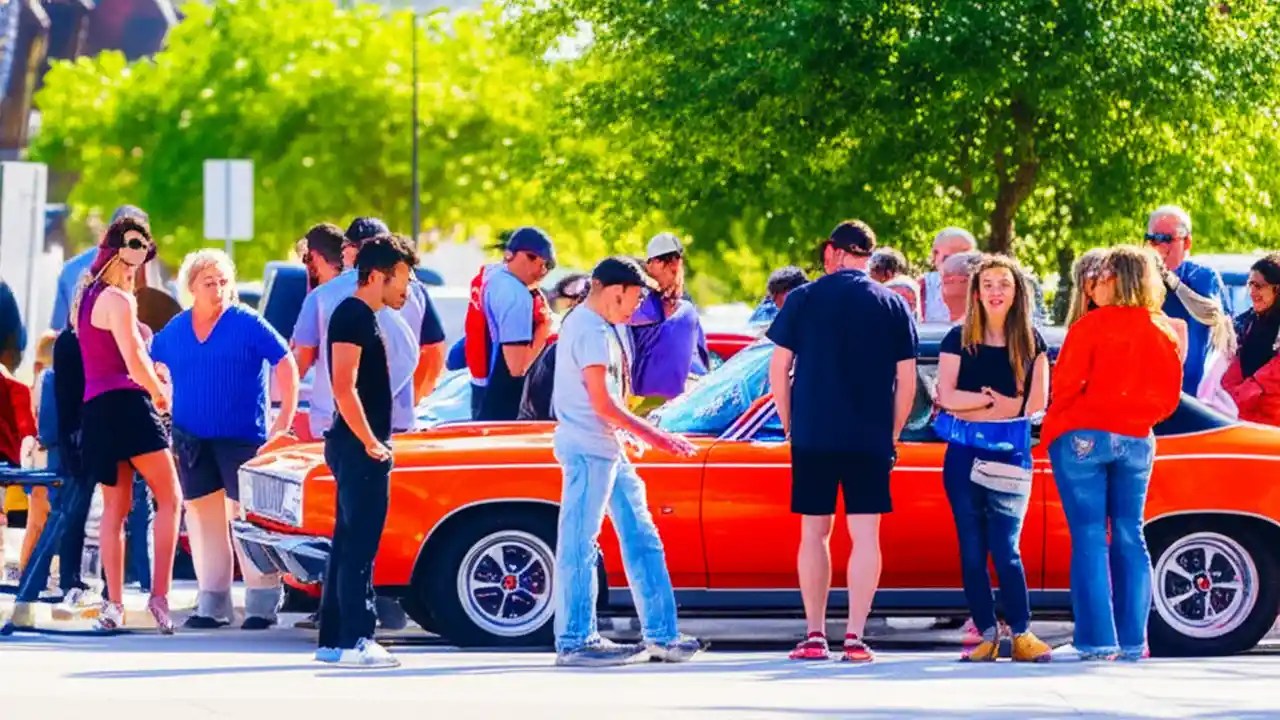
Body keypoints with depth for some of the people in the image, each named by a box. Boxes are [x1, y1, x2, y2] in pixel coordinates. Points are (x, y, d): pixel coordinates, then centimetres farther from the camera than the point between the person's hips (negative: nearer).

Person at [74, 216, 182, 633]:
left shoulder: (88, 297, 18)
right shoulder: (118, 301, -10)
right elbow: (134, 363, -16)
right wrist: (161, 392, 2)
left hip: (95, 409, 9)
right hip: (126, 403, -9)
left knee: (115, 507, 9)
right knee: (168, 497, -6)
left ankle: (114, 603, 3)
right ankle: (160, 594, -14)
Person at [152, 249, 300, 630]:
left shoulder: (248, 324, -5)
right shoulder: (174, 330, 8)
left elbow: (286, 363, -6)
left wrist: (286, 417, -9)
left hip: (241, 438, -5)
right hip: (191, 440, 5)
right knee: (202, 518, 7)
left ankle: (262, 603, -4)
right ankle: (212, 604, 14)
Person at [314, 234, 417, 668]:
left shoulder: (363, 317, 17)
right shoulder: (354, 316, -14)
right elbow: (344, 388, -21)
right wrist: (370, 442, -19)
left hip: (358, 448, 10)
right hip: (359, 448, -10)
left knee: (348, 545, 12)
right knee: (358, 547, -10)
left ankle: (333, 640, 15)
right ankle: (355, 642, -11)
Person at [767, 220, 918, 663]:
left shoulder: (803, 299, 1)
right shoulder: (894, 306, 3)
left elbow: (778, 369, 0)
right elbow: (906, 381, 2)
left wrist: (789, 425, 11)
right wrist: (891, 436, 11)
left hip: (812, 436, 0)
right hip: (870, 440, 0)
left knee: (814, 531, 8)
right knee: (865, 534, 2)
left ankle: (815, 636, 7)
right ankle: (855, 637, -5)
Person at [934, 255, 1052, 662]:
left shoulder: (1031, 343, 6)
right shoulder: (959, 339, 5)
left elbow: (1037, 403, -3)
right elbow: (947, 397, -4)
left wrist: (973, 402, -5)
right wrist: (999, 401, -7)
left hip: (1010, 458, -1)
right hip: (964, 456, 1)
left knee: (1005, 548, -9)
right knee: (972, 549, 1)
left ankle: (1021, 633, -6)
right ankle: (986, 633, 5)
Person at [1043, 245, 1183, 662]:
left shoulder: (1091, 326, -10)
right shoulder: (1164, 333, 4)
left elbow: (1065, 385, -11)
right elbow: (1168, 398, 5)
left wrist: (1057, 423, 8)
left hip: (1083, 437, -4)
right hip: (1135, 441, 4)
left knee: (1089, 537, -3)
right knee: (1129, 538, 9)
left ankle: (1098, 640, -8)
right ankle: (1132, 641, 6)